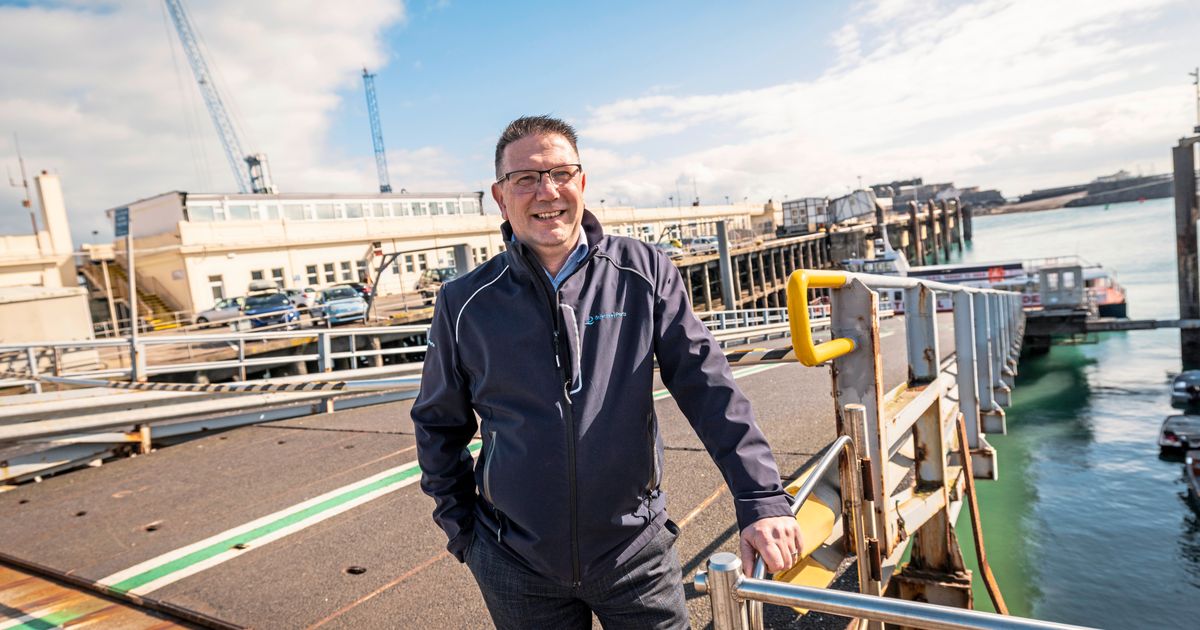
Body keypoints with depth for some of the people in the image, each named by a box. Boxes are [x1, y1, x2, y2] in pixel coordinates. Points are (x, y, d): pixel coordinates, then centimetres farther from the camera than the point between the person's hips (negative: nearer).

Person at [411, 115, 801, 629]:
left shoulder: (644, 274, -6)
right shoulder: (464, 303, -3)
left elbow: (709, 388, -8)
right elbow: (437, 424, 9)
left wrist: (762, 500, -14)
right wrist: (460, 528, 6)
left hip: (636, 553, -1)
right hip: (517, 568, 1)